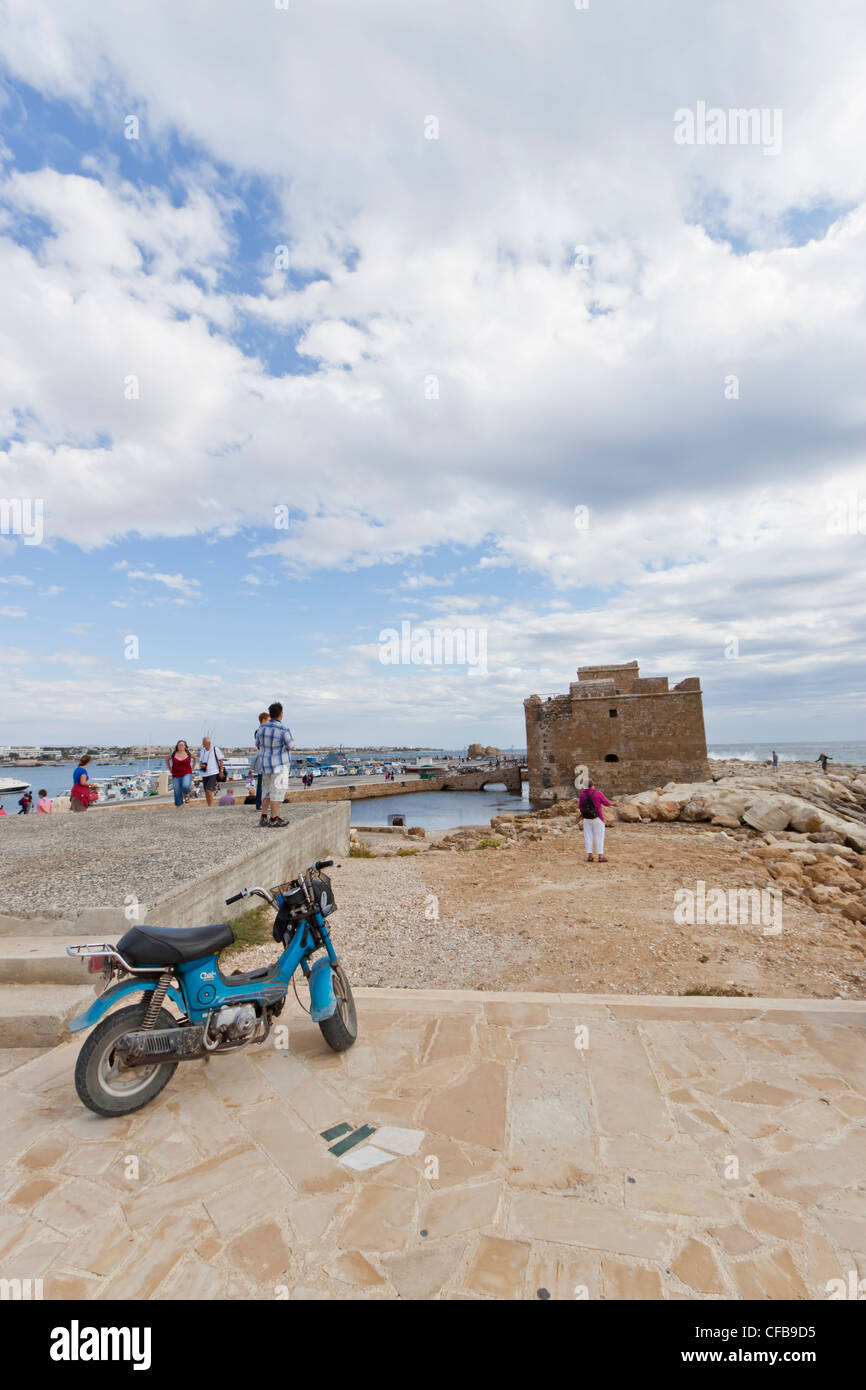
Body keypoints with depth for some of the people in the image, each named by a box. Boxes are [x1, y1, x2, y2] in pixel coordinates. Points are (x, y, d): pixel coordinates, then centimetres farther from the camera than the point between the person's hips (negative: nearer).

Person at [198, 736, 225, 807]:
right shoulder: (202, 751, 11)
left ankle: (211, 807, -10)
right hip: (204, 774, 6)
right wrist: (201, 765, -3)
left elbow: (221, 760, -1)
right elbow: (200, 761, 20)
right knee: (206, 792, 7)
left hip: (213, 773, -6)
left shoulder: (215, 749, -4)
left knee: (209, 790, -17)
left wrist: (221, 771, -6)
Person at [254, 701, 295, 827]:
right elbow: (291, 747, -8)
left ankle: (264, 817, 15)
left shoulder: (262, 727, -1)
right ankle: (274, 819, 2)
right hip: (280, 765, -6)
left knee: (267, 790, 15)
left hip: (265, 763, 6)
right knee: (278, 791, 0)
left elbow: (258, 745, 11)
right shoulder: (284, 730, -19)